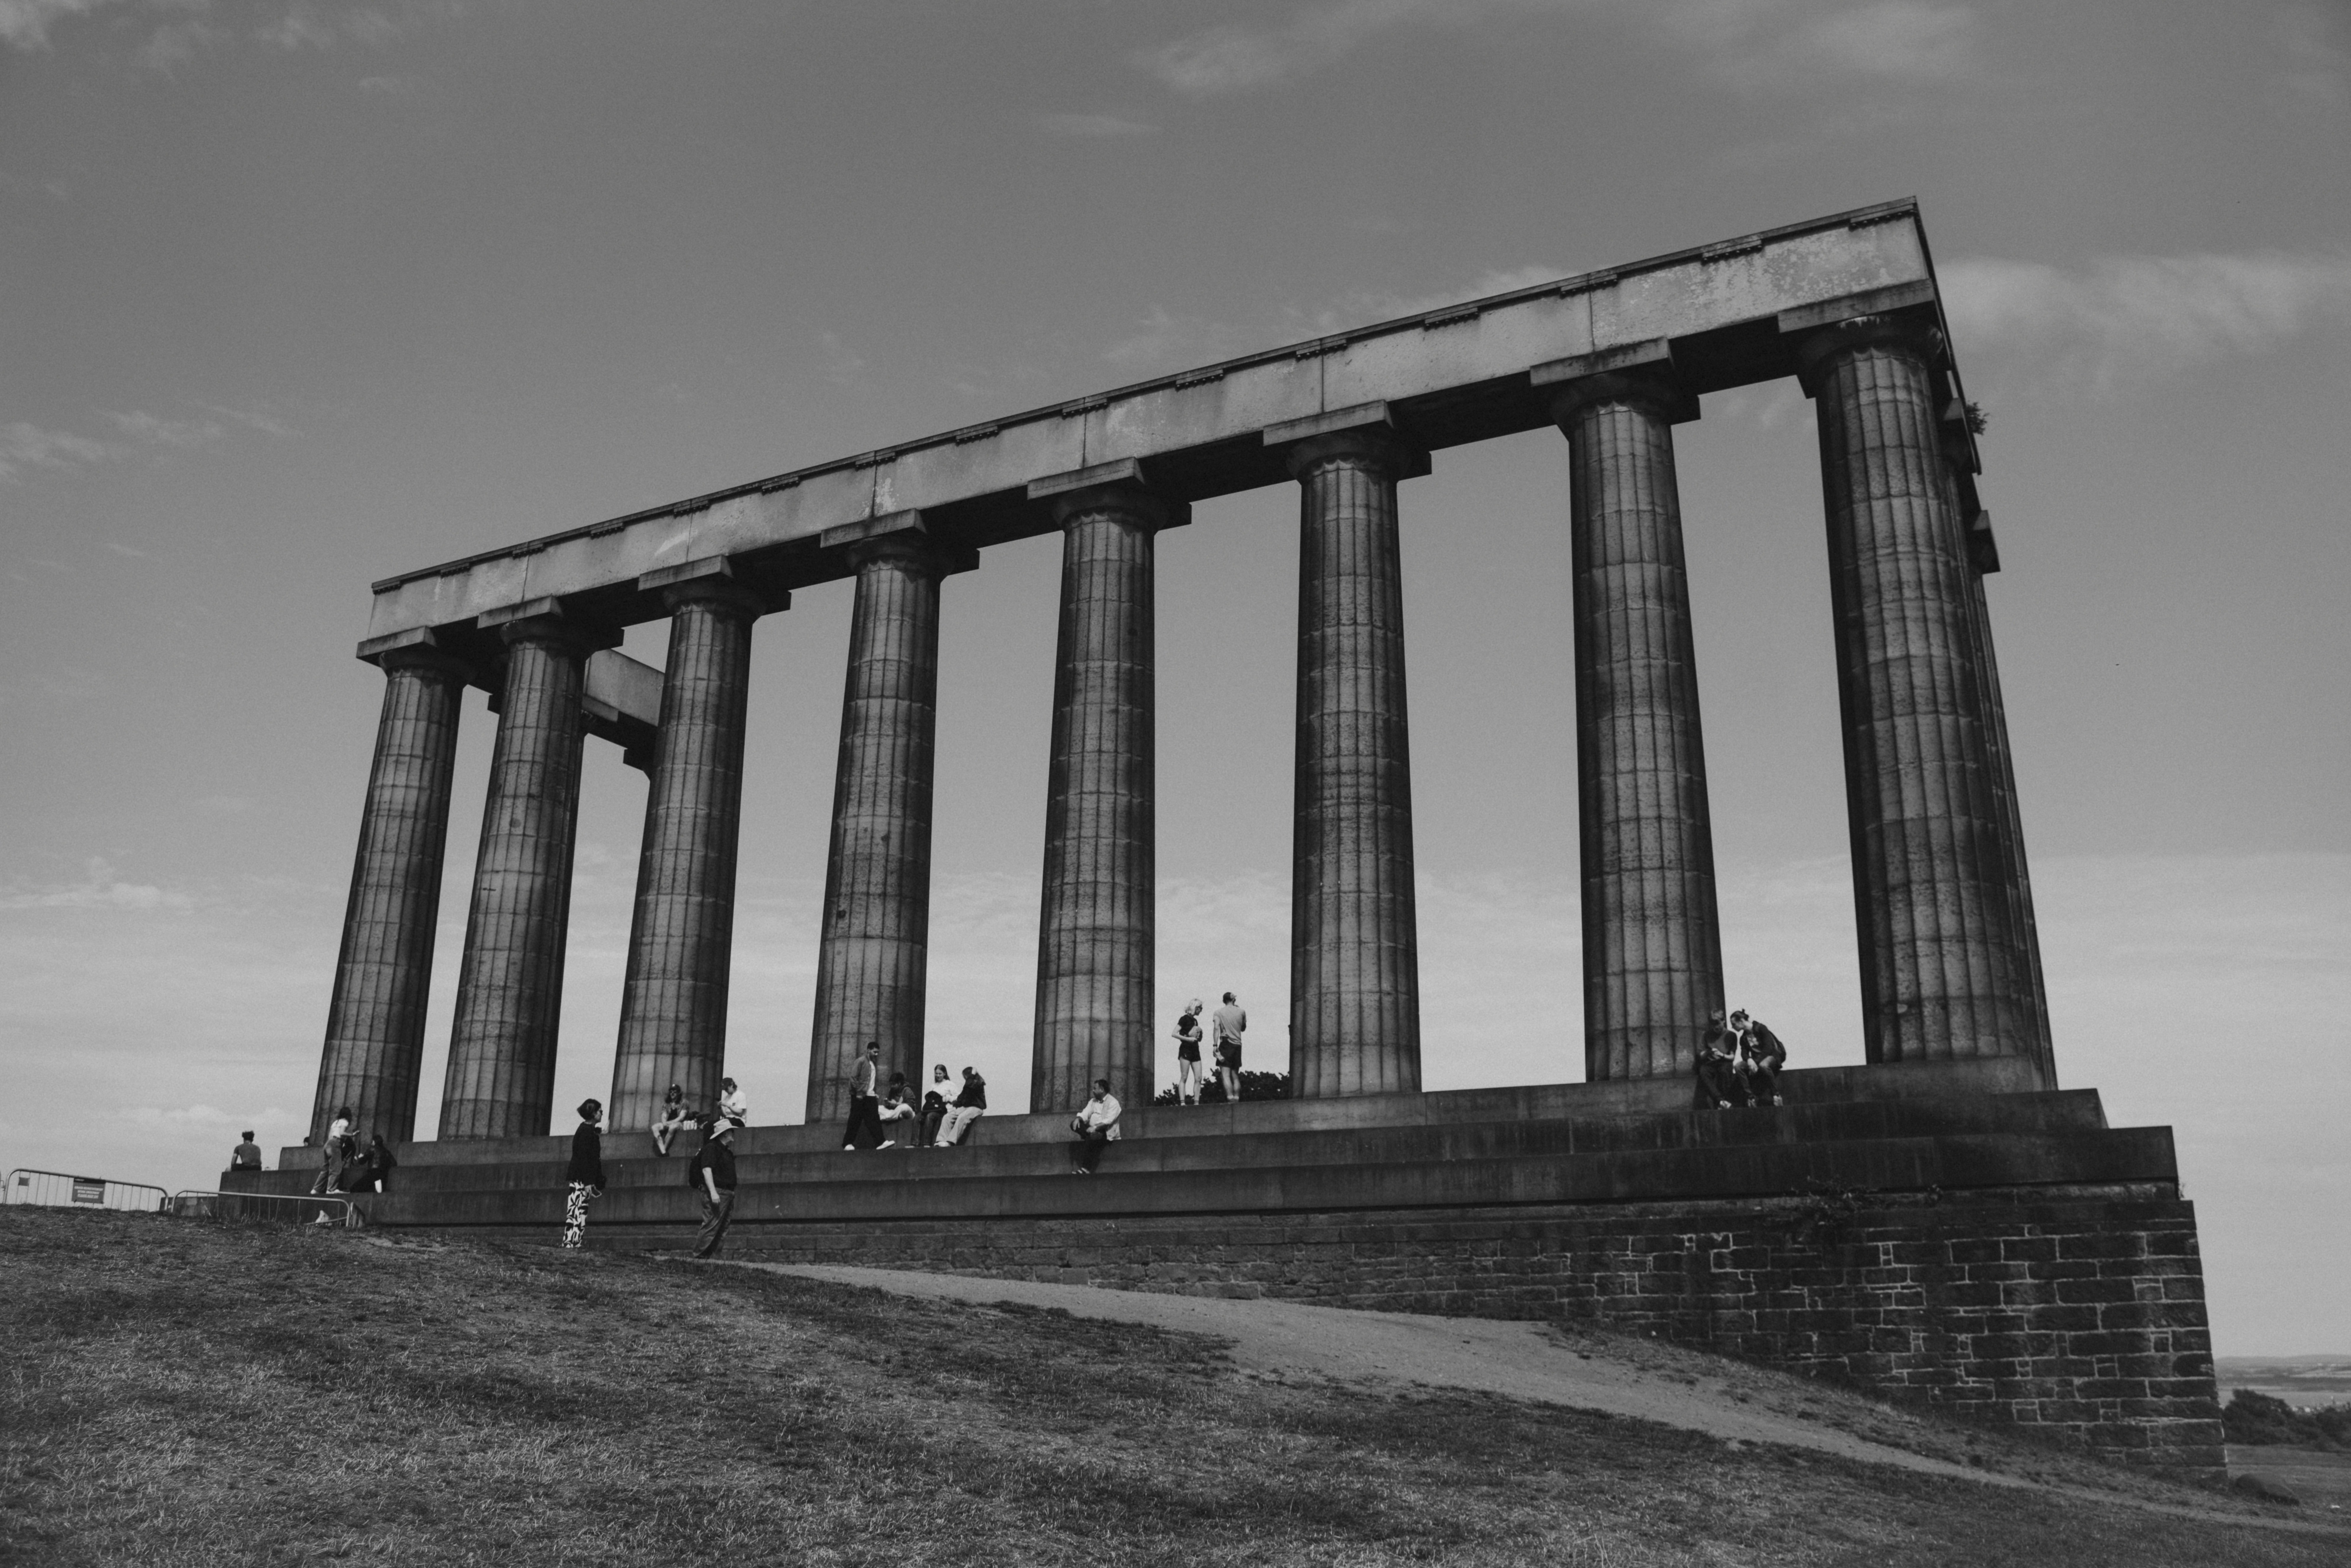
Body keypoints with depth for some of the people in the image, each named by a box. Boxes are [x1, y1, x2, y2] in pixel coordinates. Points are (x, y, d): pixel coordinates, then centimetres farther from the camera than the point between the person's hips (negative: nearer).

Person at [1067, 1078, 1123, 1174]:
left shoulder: (1113, 1103, -8)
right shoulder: (1093, 1101, 16)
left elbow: (1109, 1121, -20)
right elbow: (1085, 1114, 7)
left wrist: (1095, 1128, -32)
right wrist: (1078, 1119, -17)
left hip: (1105, 1132, -7)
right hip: (1092, 1130, 7)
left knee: (1092, 1137, -37)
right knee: (1074, 1124, -15)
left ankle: (1086, 1168, -33)